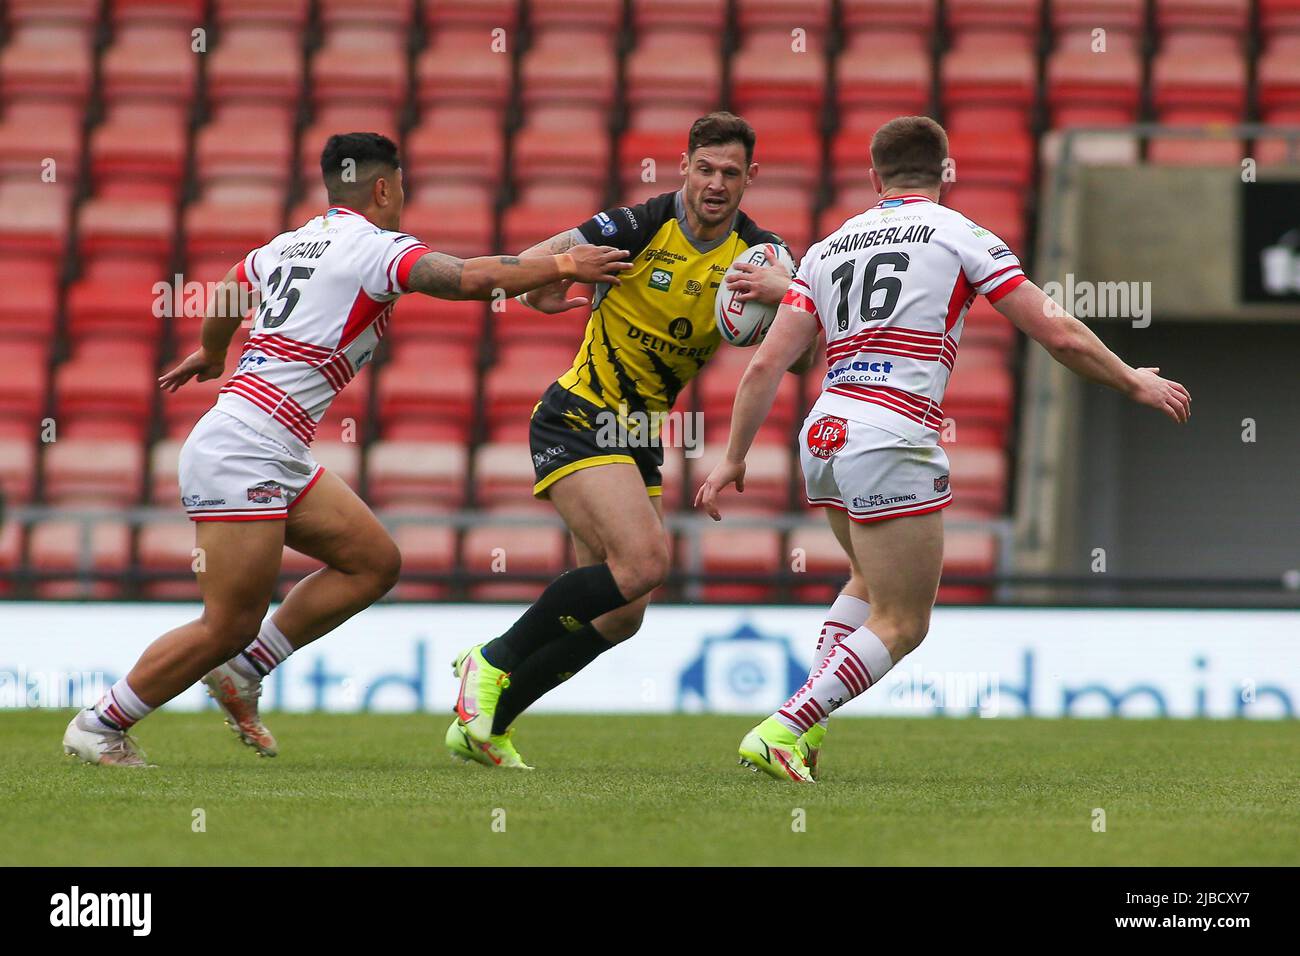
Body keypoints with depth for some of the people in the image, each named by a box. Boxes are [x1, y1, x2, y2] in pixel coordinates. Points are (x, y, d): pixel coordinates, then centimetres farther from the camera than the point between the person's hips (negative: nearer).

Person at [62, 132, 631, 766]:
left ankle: (242, 671, 15)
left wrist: (211, 355, 56)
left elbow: (225, 294, 36)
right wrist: (561, 266, -15)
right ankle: (98, 727, 5)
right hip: (241, 454, -10)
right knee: (230, 626, -6)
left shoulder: (288, 245, 17)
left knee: (374, 563, 10)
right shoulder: (375, 247, -9)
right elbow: (468, 278, -24)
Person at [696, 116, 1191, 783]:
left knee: (872, 582, 30)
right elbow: (1058, 334, 2)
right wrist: (1135, 383, 15)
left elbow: (766, 364, 10)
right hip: (893, 439, -6)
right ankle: (779, 733, -13)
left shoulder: (829, 247, 17)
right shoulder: (958, 234, 5)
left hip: (823, 434, 6)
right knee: (902, 624, 1)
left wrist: (733, 458, 17)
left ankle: (807, 722, 14)